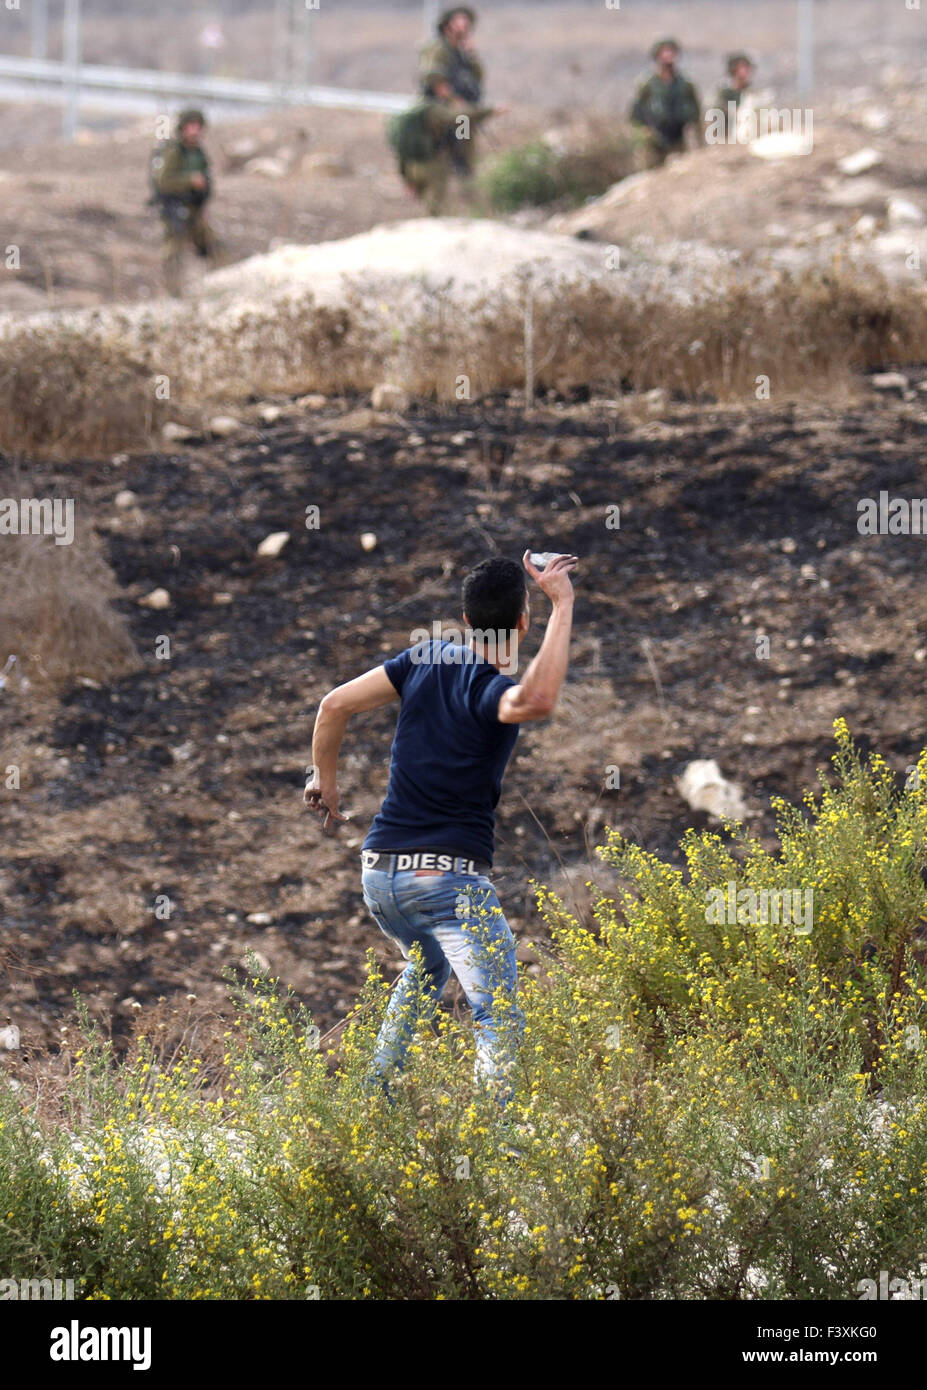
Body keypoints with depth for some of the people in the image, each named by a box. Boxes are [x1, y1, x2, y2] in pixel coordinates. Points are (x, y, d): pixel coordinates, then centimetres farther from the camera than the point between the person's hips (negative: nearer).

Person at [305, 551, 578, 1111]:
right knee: (500, 1018, -9)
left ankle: (376, 1092, 28)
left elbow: (334, 706, 7)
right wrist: (563, 606, -32)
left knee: (429, 967, 35)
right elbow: (538, 701, -40)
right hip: (450, 876, -7)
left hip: (380, 872, 7)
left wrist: (325, 782, 22)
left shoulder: (428, 660, 5)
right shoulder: (492, 691, -15)